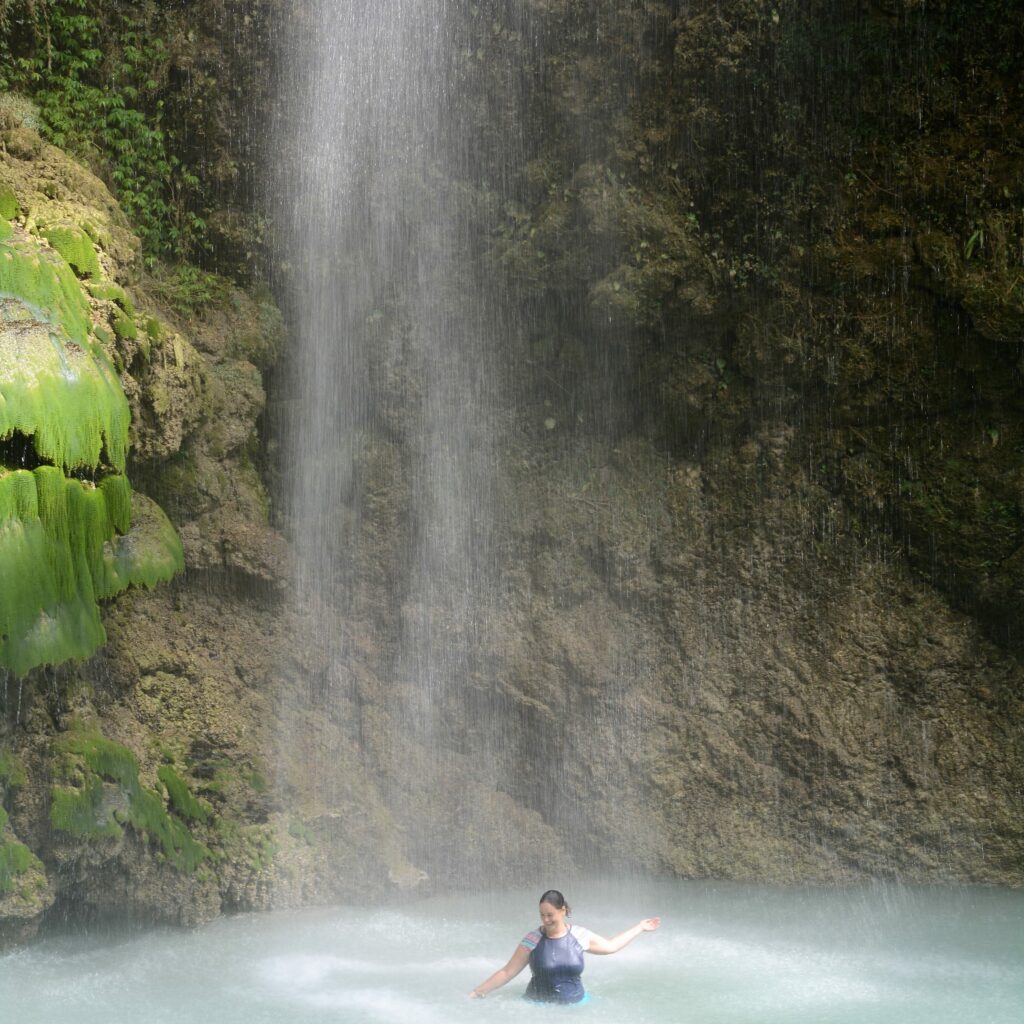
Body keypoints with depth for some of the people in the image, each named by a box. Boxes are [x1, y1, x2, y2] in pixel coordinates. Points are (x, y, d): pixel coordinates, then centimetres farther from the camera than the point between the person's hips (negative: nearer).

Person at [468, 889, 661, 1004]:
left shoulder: (579, 935, -1)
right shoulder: (532, 940, -8)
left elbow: (611, 946, 15)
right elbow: (507, 973, -5)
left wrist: (640, 927, 19)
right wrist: (477, 992, -11)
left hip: (576, 1006, 2)